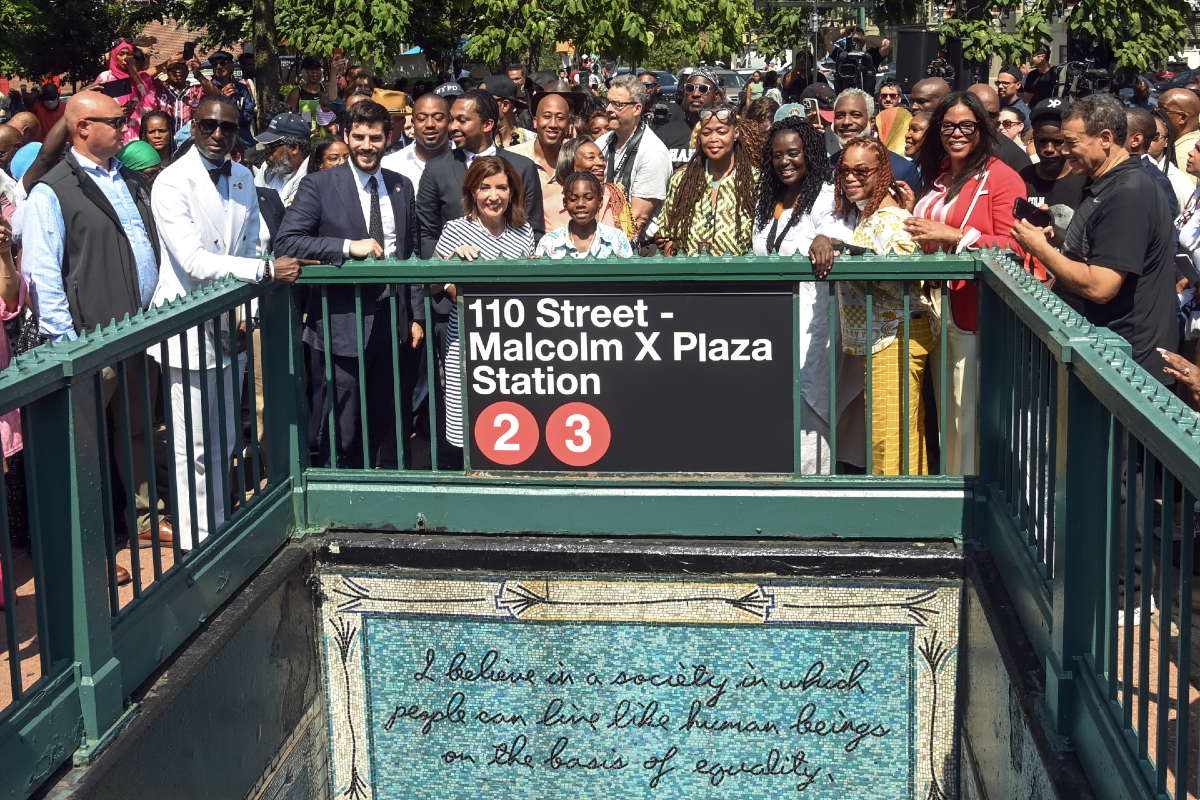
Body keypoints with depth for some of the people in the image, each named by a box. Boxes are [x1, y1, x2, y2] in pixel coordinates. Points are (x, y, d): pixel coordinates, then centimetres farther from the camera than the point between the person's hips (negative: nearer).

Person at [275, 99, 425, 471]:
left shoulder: (402, 187, 12)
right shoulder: (319, 185, -3)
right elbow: (285, 241, -13)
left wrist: (417, 316, 11)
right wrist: (348, 246, -20)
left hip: (393, 323, 5)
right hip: (341, 325, -4)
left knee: (394, 425, 12)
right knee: (340, 432, -2)